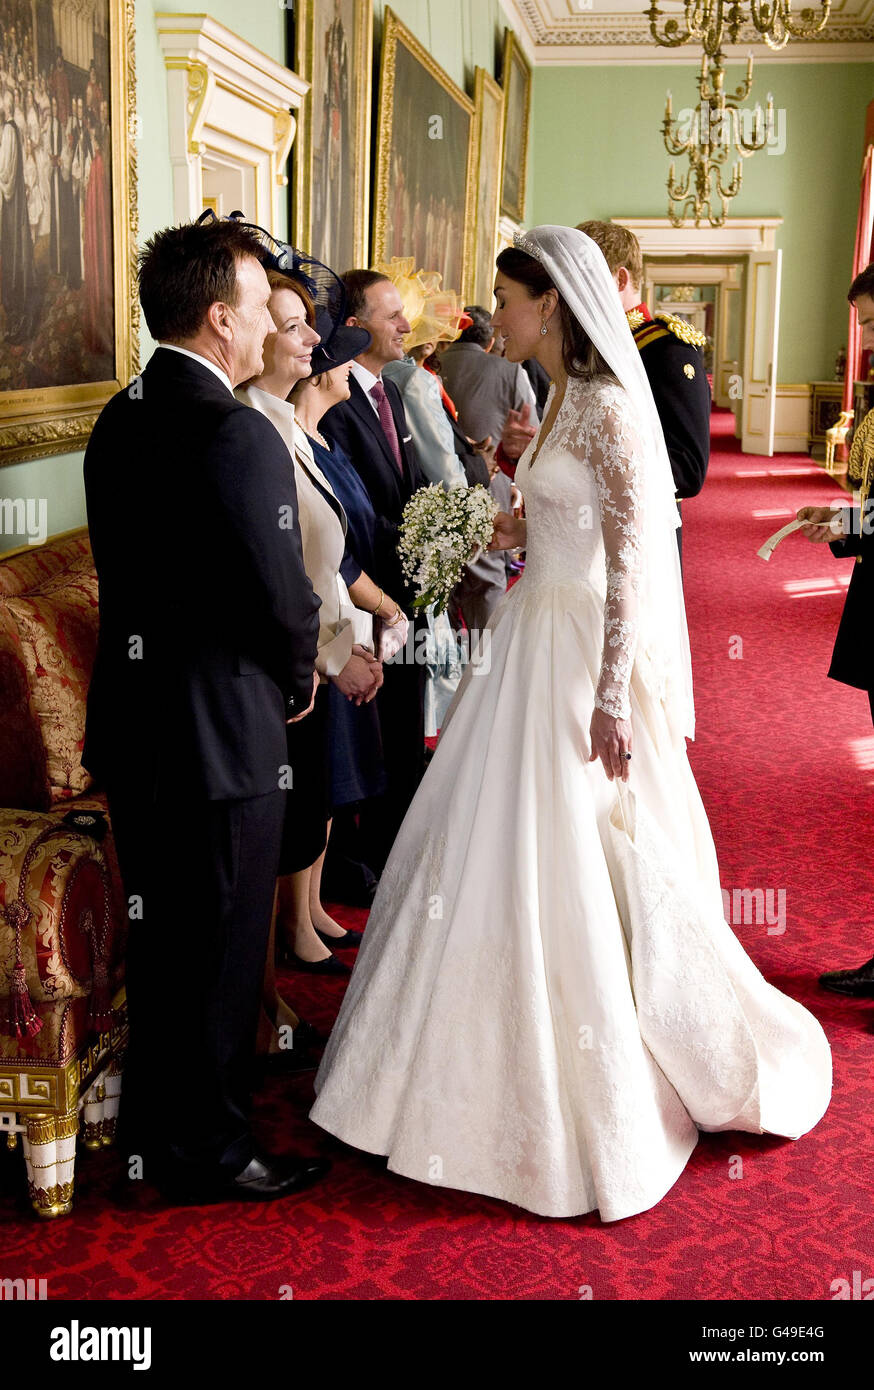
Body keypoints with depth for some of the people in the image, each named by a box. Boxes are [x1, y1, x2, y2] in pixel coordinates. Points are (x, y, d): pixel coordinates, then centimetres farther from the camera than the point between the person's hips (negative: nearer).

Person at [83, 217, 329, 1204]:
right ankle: (207, 1152, 25)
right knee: (220, 952, 8)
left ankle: (154, 1120, 40)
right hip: (219, 737, -9)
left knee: (159, 937, 22)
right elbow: (283, 600, -21)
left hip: (131, 724, 9)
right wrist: (298, 676, 1)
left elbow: (132, 572, 9)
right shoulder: (238, 435, -21)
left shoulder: (118, 421, 6)